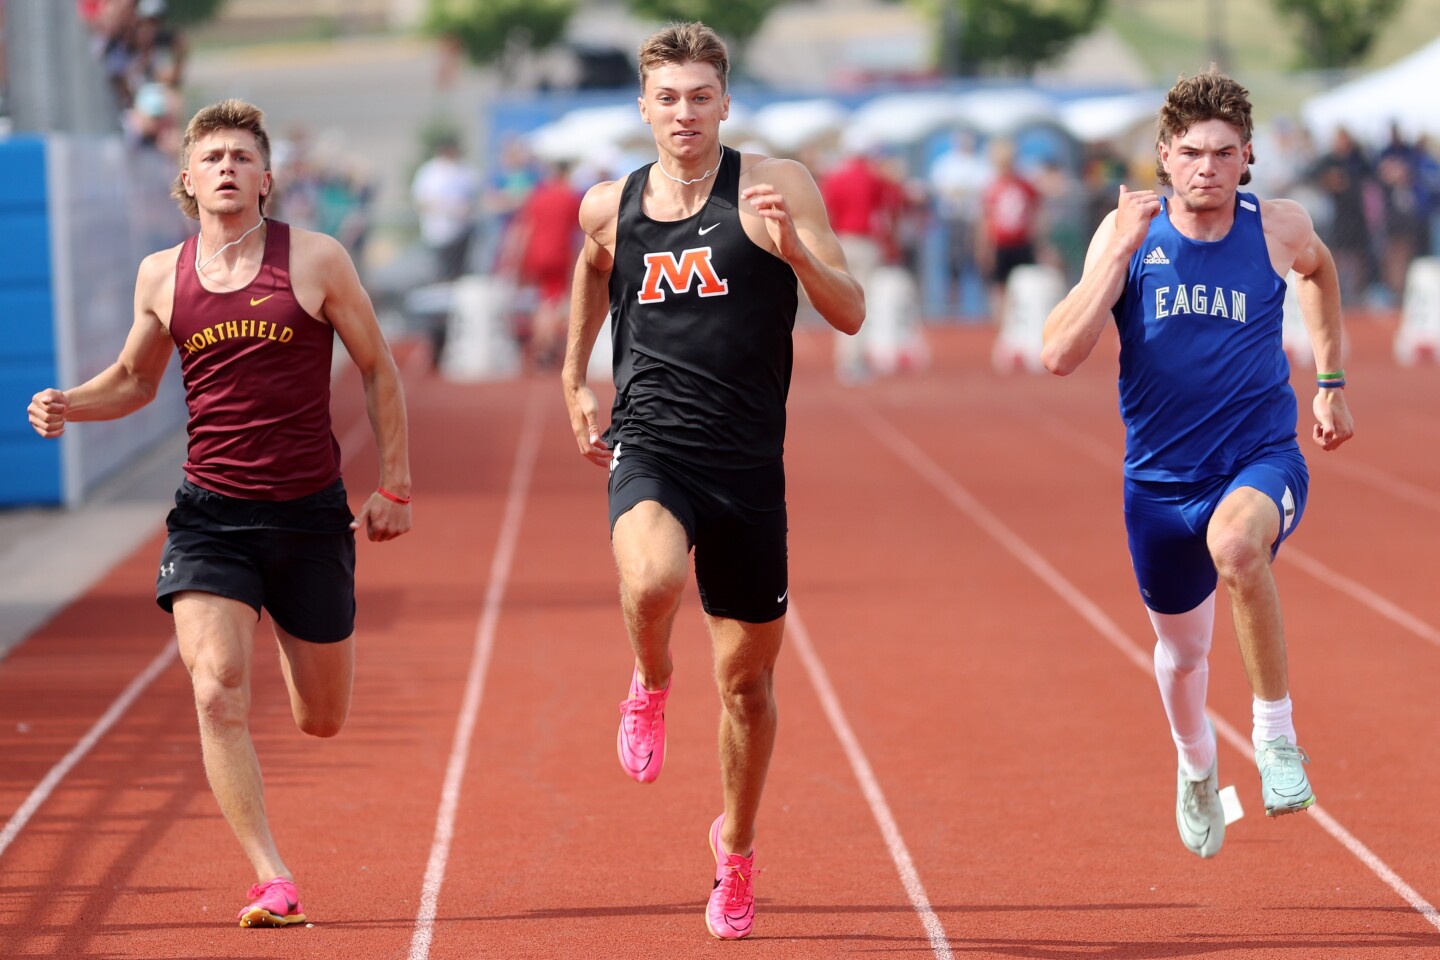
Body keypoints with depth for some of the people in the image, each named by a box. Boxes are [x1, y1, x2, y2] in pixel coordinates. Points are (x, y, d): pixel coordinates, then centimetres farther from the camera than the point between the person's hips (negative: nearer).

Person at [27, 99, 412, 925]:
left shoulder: (315, 260, -3)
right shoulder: (161, 277, 4)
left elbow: (378, 368, 6)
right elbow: (135, 381, 20)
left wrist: (395, 485, 4)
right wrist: (68, 406, -1)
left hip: (310, 512, -1)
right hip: (211, 511, 1)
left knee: (323, 720, 10)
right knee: (218, 694, -19)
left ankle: (292, 637, 48)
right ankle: (274, 883, -14)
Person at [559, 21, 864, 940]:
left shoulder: (775, 186, -4)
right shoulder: (610, 207, 5)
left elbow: (852, 313, -8)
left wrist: (793, 247, -25)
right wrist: (575, 378, 30)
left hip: (749, 463, 0)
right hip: (650, 448, 0)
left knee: (748, 675, 9)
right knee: (652, 579, -34)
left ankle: (738, 847, 33)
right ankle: (651, 686, 2)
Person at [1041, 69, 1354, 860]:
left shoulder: (1279, 229, -7)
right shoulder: (1128, 232, -9)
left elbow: (1318, 270, 20)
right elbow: (1060, 355, -19)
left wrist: (1331, 383, 18)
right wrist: (1121, 251, -25)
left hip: (1262, 460, -2)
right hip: (1162, 477, 2)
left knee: (1235, 544, -38)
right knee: (1181, 650, 18)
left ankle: (1276, 731, -21)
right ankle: (1196, 769, 52)